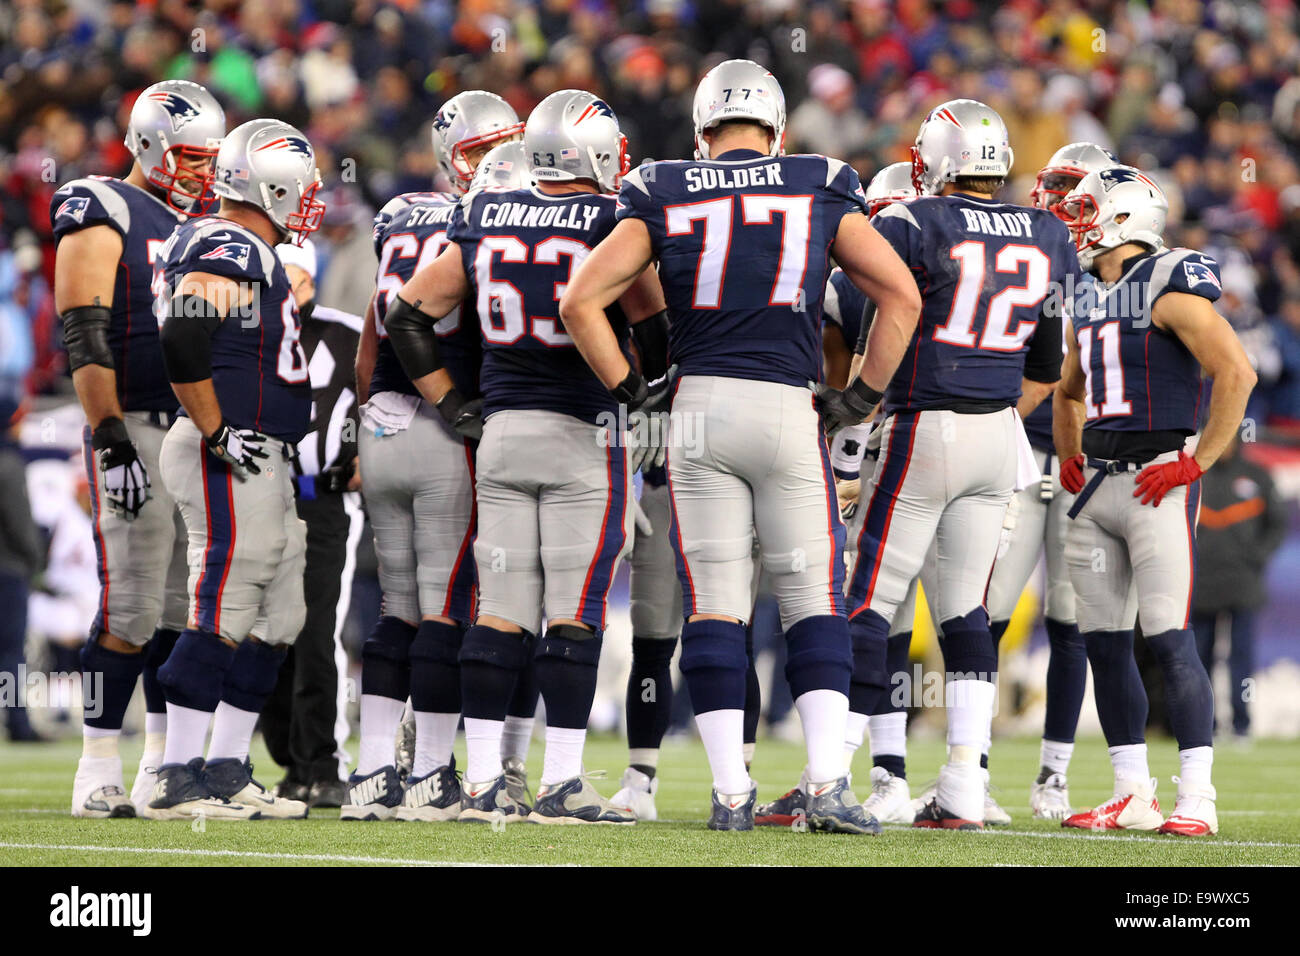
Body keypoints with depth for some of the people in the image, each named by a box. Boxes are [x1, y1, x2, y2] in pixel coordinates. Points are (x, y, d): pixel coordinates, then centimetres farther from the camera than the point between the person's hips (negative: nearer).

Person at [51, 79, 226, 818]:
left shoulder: (208, 224, 19)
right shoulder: (104, 216, -5)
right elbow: (86, 342, -13)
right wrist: (113, 444, -20)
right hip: (135, 430, -7)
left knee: (187, 609, 6)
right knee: (133, 607, -11)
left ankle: (166, 766, 13)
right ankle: (99, 772, -6)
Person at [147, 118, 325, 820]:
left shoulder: (253, 255, 20)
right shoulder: (230, 251, -13)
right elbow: (183, 347, -25)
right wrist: (218, 435, -20)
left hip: (261, 461, 11)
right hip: (231, 463, -11)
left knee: (276, 618, 11)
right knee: (222, 616, -10)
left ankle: (226, 771, 15)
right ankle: (176, 781, -9)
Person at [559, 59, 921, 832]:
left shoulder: (664, 197, 8)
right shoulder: (819, 192, 8)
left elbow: (582, 301, 1)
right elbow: (900, 294, 3)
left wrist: (631, 390, 9)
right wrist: (864, 395, 8)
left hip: (699, 407, 1)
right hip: (787, 407, -1)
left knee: (714, 605, 4)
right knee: (815, 600, 4)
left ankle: (732, 791, 1)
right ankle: (829, 785, -8)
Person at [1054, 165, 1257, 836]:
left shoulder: (1169, 289, -9)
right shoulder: (1088, 302, 17)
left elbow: (1237, 373, -16)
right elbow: (1068, 392, 34)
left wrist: (1198, 462, -16)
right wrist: (1070, 459, 21)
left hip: (1157, 483, -8)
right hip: (1097, 487, 8)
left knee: (1170, 641, -12)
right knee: (1104, 644, 6)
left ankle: (1196, 801, -12)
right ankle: (1133, 795, 12)